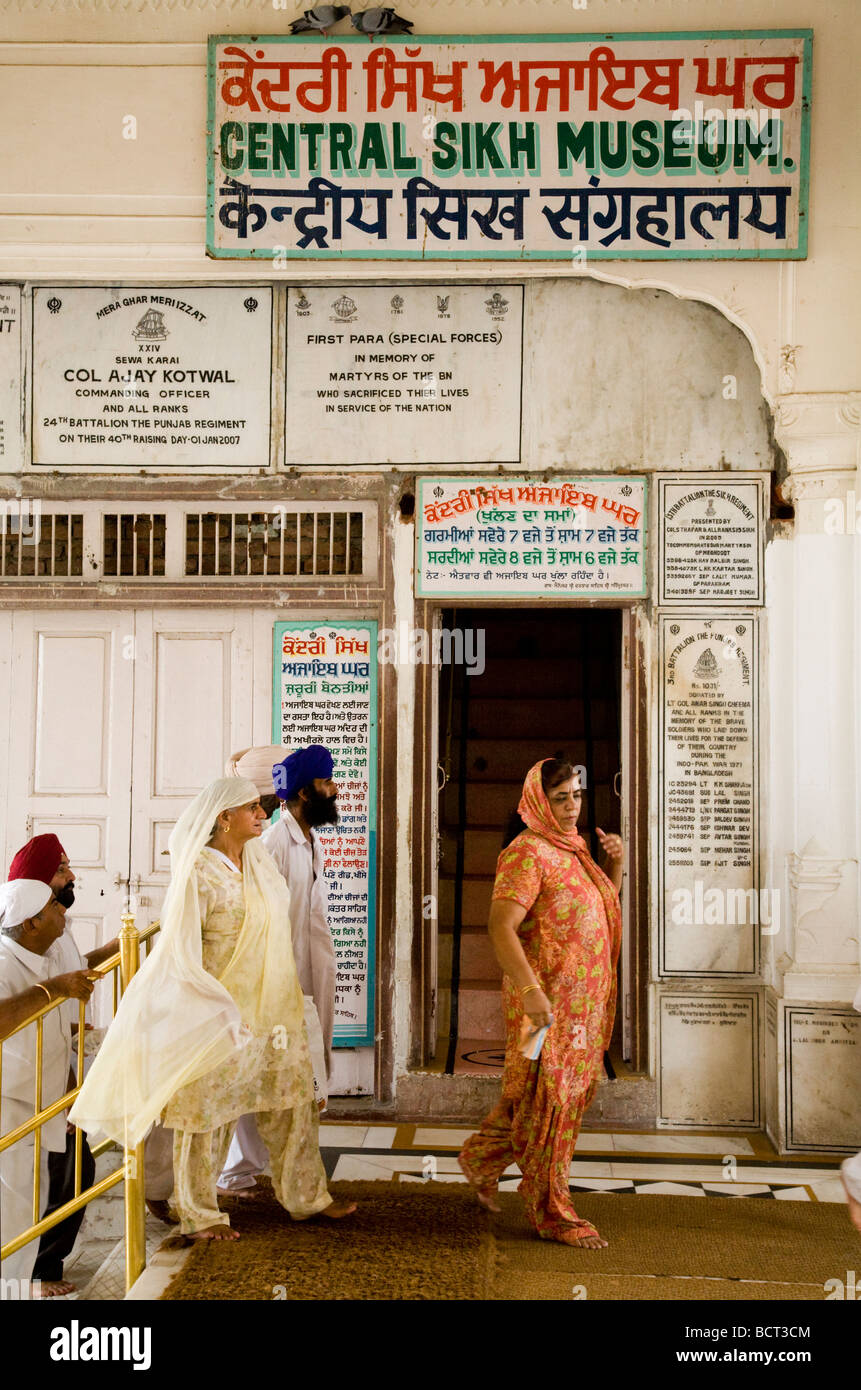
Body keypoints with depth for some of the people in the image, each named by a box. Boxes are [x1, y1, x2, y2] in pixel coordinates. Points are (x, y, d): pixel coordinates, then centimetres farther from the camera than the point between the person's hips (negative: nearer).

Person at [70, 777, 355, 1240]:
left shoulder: (258, 861, 6)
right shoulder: (198, 871, -17)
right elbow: (179, 949, -18)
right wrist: (221, 1008, -20)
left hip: (271, 1010, 8)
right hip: (215, 1015, -7)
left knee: (293, 1101, 13)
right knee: (207, 1111, 4)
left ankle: (306, 1197, 28)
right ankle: (198, 1215, 20)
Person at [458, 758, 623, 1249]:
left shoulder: (576, 848, 13)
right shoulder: (528, 853, -15)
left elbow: (603, 909, 24)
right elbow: (501, 927, -24)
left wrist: (615, 865, 6)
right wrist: (531, 991, -32)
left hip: (584, 1000, 9)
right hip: (547, 999, -9)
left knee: (570, 1092, 19)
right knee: (550, 1102, 1)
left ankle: (482, 1158, 36)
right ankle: (552, 1213, 15)